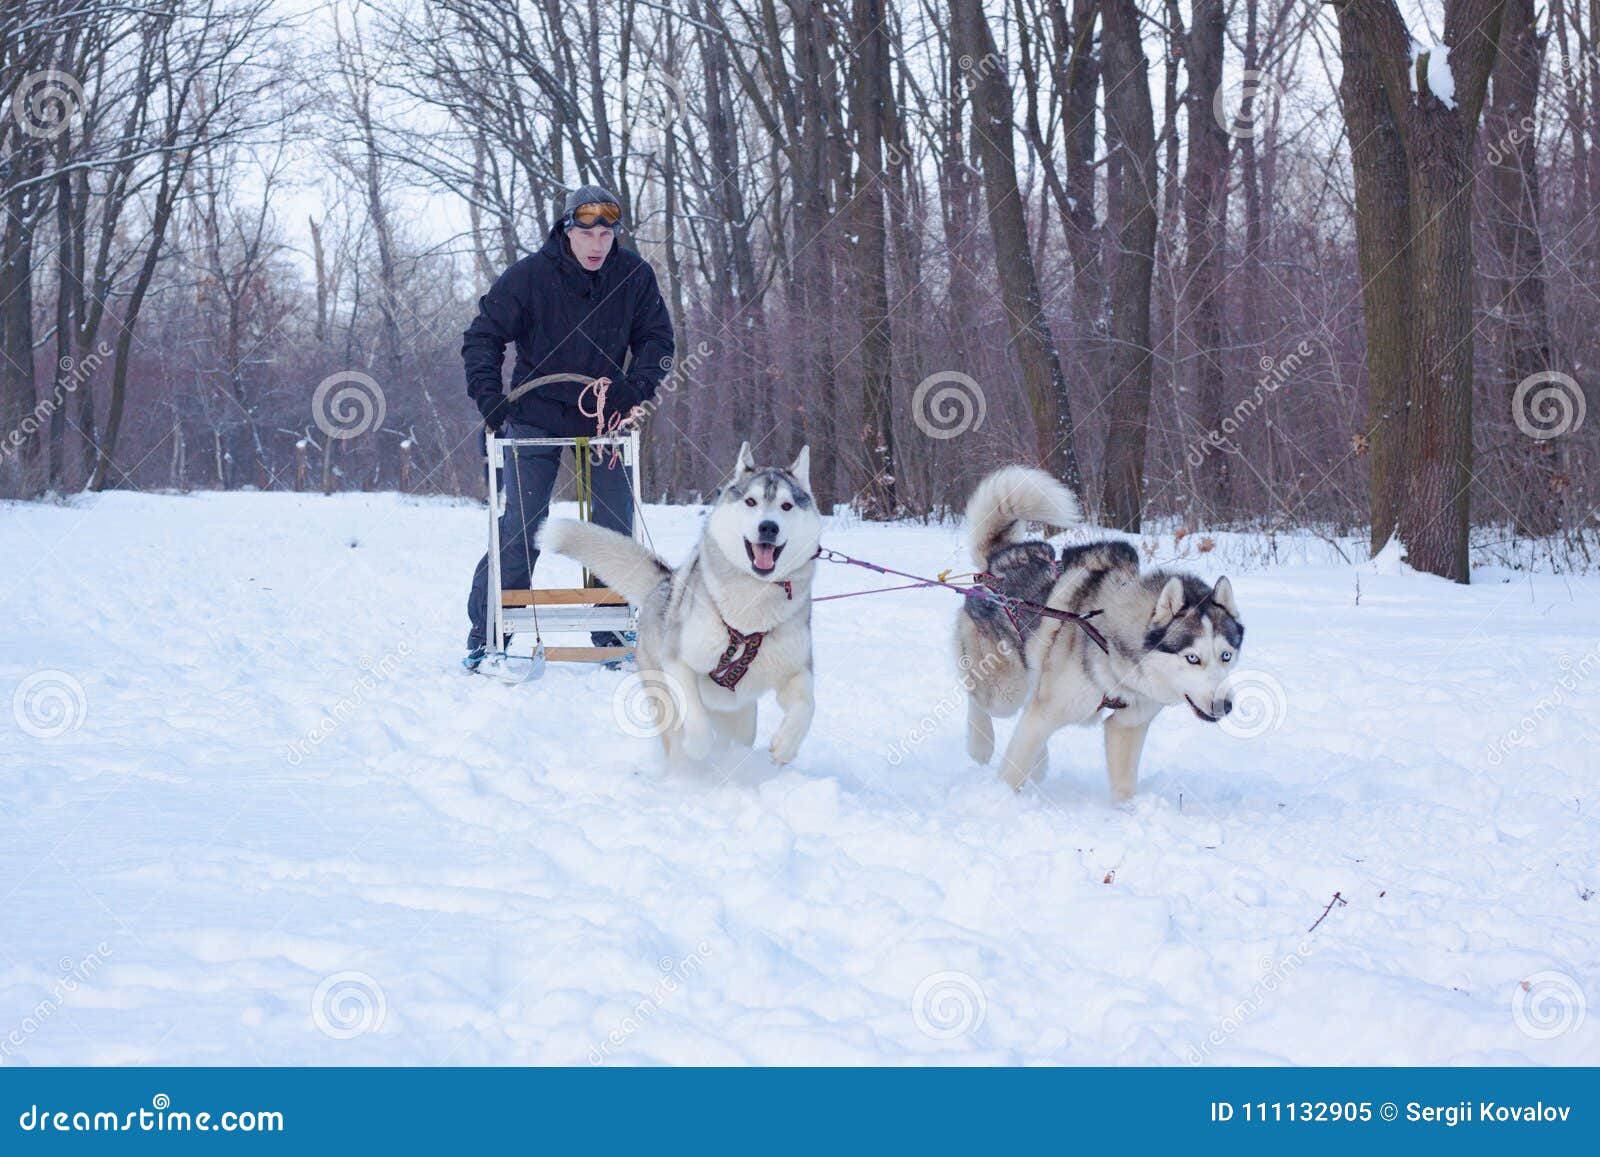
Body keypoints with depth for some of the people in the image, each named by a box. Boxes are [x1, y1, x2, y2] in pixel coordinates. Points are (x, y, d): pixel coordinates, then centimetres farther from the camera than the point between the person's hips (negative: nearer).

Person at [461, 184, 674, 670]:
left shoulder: (634, 276, -7)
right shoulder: (529, 276, -14)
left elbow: (657, 339, 4)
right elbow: (483, 336, -6)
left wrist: (636, 387, -12)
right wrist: (489, 397, -17)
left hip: (604, 416, 3)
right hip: (536, 417, -3)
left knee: (615, 525, 2)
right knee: (518, 526, -7)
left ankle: (611, 629, 15)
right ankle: (486, 633, 1)